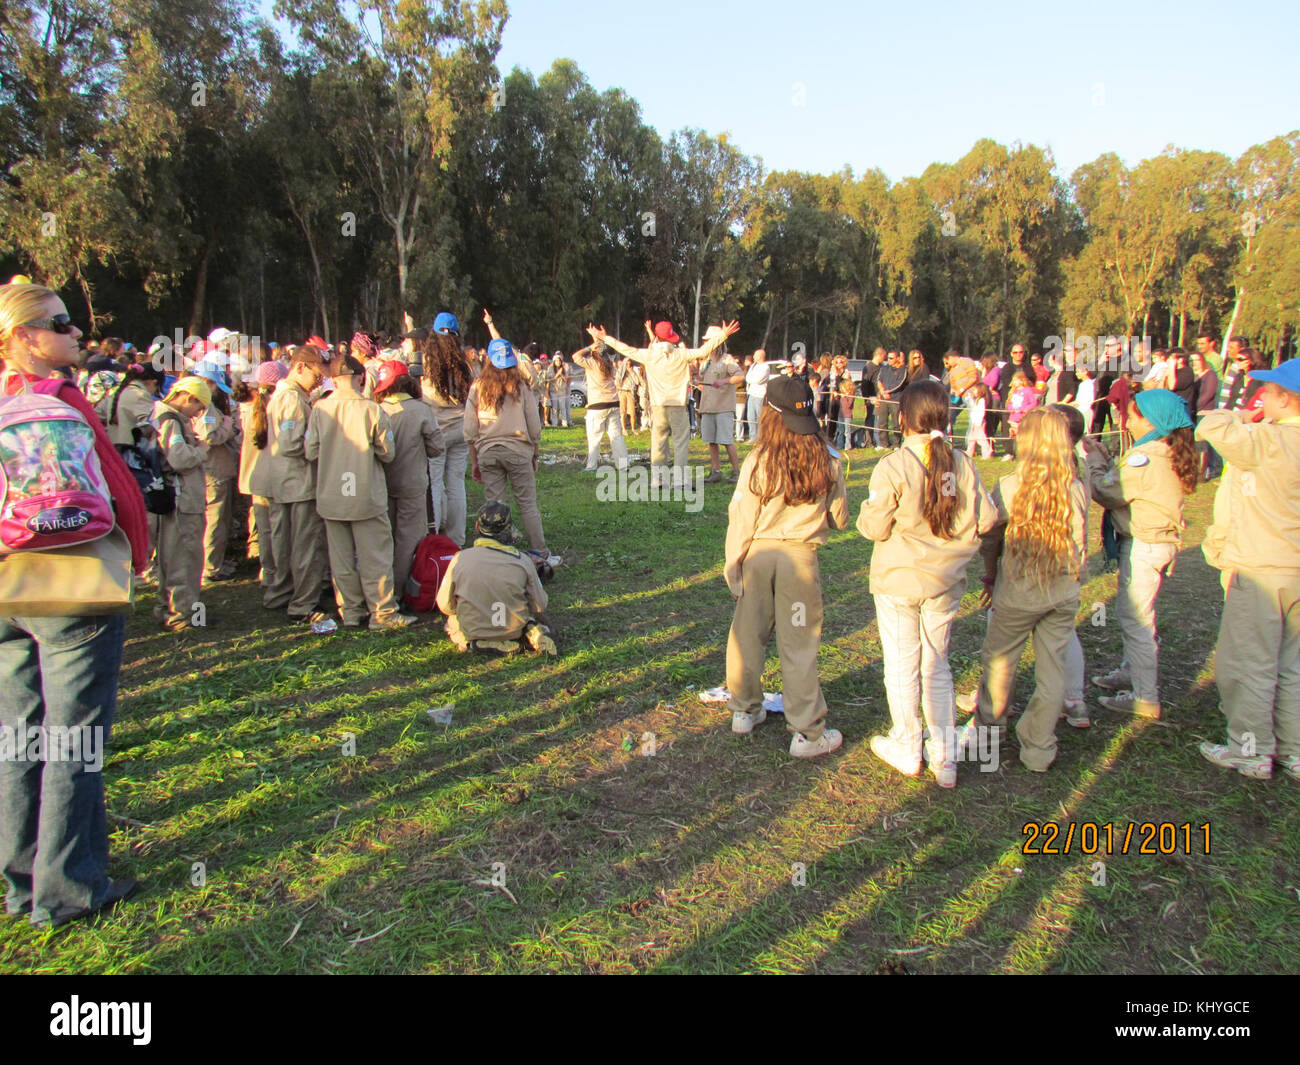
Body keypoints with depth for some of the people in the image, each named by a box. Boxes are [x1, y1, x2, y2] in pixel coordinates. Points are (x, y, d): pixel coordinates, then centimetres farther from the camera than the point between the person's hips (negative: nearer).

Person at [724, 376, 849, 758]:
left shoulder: (757, 461, -10)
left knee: (748, 635, 16)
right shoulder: (827, 462, -7)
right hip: (801, 557, 0)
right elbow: (840, 519, 4)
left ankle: (745, 711, 32)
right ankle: (808, 733, 14)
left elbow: (741, 521, -7)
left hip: (759, 554, 0)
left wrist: (732, 568, 3)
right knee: (799, 645, 6)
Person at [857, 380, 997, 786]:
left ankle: (907, 749, 24)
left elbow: (874, 526, -15)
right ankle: (944, 757, 20)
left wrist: (867, 509, 5)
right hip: (946, 582, 4)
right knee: (938, 665, 16)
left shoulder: (893, 466, -17)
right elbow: (985, 518, -2)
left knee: (903, 667, 11)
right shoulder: (962, 464, -6)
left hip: (899, 581, -4)